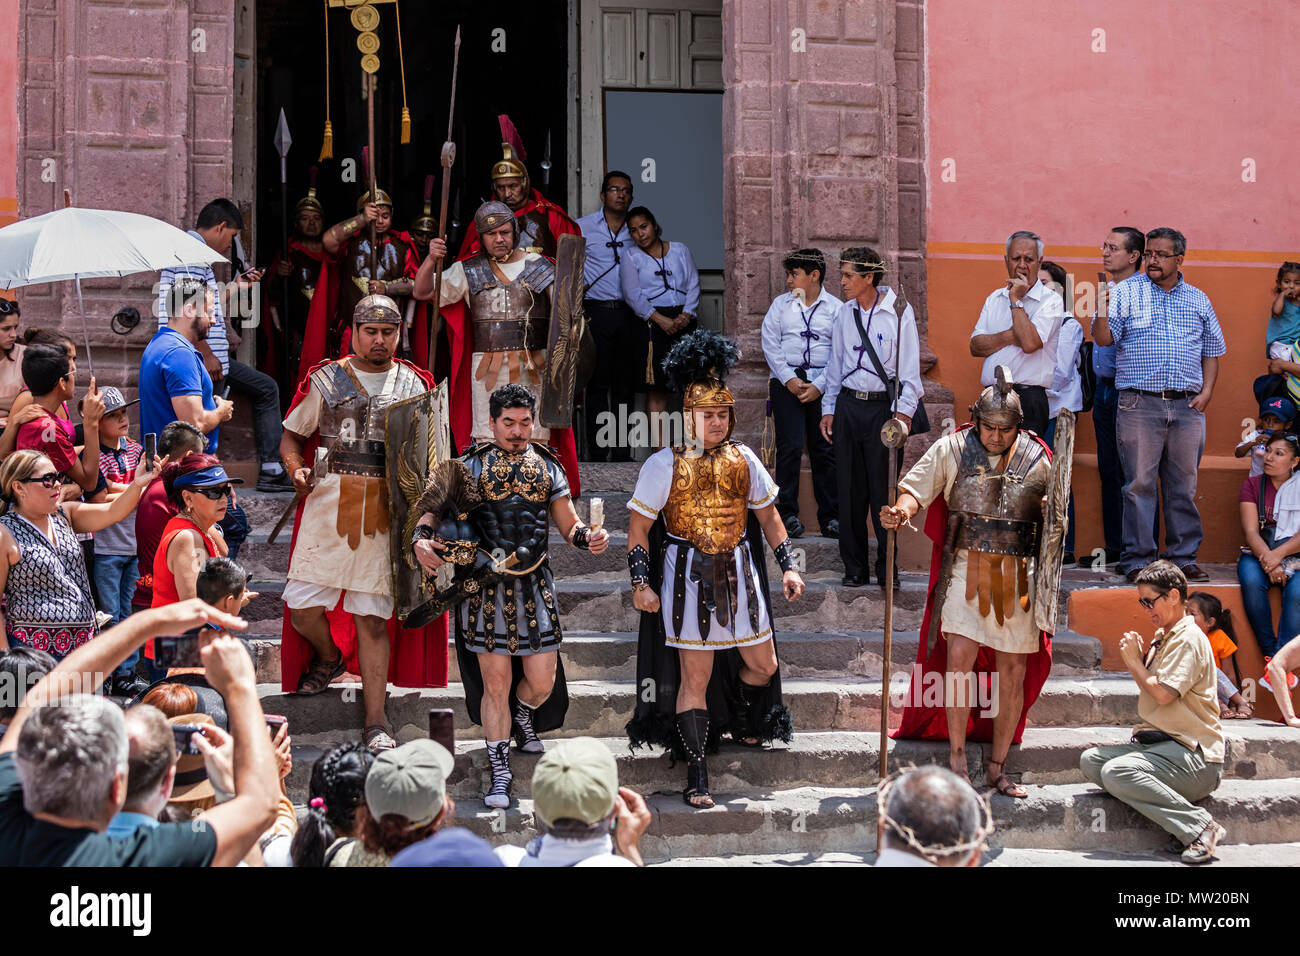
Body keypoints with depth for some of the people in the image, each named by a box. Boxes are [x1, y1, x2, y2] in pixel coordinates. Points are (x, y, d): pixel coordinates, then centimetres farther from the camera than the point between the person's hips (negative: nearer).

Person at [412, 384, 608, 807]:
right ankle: (499, 773, 13)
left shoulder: (547, 466, 9)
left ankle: (524, 719, 40)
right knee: (495, 684, 0)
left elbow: (568, 525, 10)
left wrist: (589, 537, -12)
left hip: (536, 584, 2)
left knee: (542, 681, 3)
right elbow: (436, 509, 0)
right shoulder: (472, 465, 1)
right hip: (486, 585, -2)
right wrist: (421, 539, -21)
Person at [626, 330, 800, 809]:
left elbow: (768, 517, 15)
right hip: (688, 578, -4)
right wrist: (641, 583, -11)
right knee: (695, 676, -3)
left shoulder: (743, 459, 6)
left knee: (763, 665, 10)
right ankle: (697, 777, 4)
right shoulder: (664, 464, -6)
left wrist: (788, 567, 8)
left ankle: (742, 724, 43)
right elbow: (639, 527, -4)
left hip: (738, 574, 4)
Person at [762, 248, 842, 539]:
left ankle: (830, 517, 6)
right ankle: (787, 513, 1)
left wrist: (819, 386, -10)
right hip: (786, 383, 1)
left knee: (825, 450, 0)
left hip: (823, 387, 0)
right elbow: (770, 344, 4)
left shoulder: (836, 308, 5)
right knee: (789, 447, -6)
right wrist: (789, 379, -8)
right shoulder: (780, 305, 10)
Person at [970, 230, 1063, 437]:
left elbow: (1029, 342, -16)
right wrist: (1008, 337, -8)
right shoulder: (995, 299, 18)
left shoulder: (1050, 301, -1)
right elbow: (976, 346, 9)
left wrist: (1016, 300, -7)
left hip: (1028, 398, -5)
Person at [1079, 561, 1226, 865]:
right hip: (1158, 745, 10)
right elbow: (1149, 691, 26)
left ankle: (1200, 827, -22)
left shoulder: (1188, 638, -10)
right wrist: (1141, 657, 10)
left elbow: (1162, 694, -18)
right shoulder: (1162, 637, 20)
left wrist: (1134, 661, -3)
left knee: (1116, 771, -30)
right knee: (1090, 760, -8)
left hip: (1193, 758, -10)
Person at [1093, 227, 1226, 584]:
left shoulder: (1198, 300, 14)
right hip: (1139, 405, -3)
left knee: (1183, 485, 6)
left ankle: (1184, 557, 13)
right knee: (1139, 484, -3)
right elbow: (1103, 338, -5)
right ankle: (1137, 561, 2)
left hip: (1187, 407, 3)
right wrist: (1103, 310, -25)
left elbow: (1212, 350, 19)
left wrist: (1206, 392, 5)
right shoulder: (1126, 293, 5)